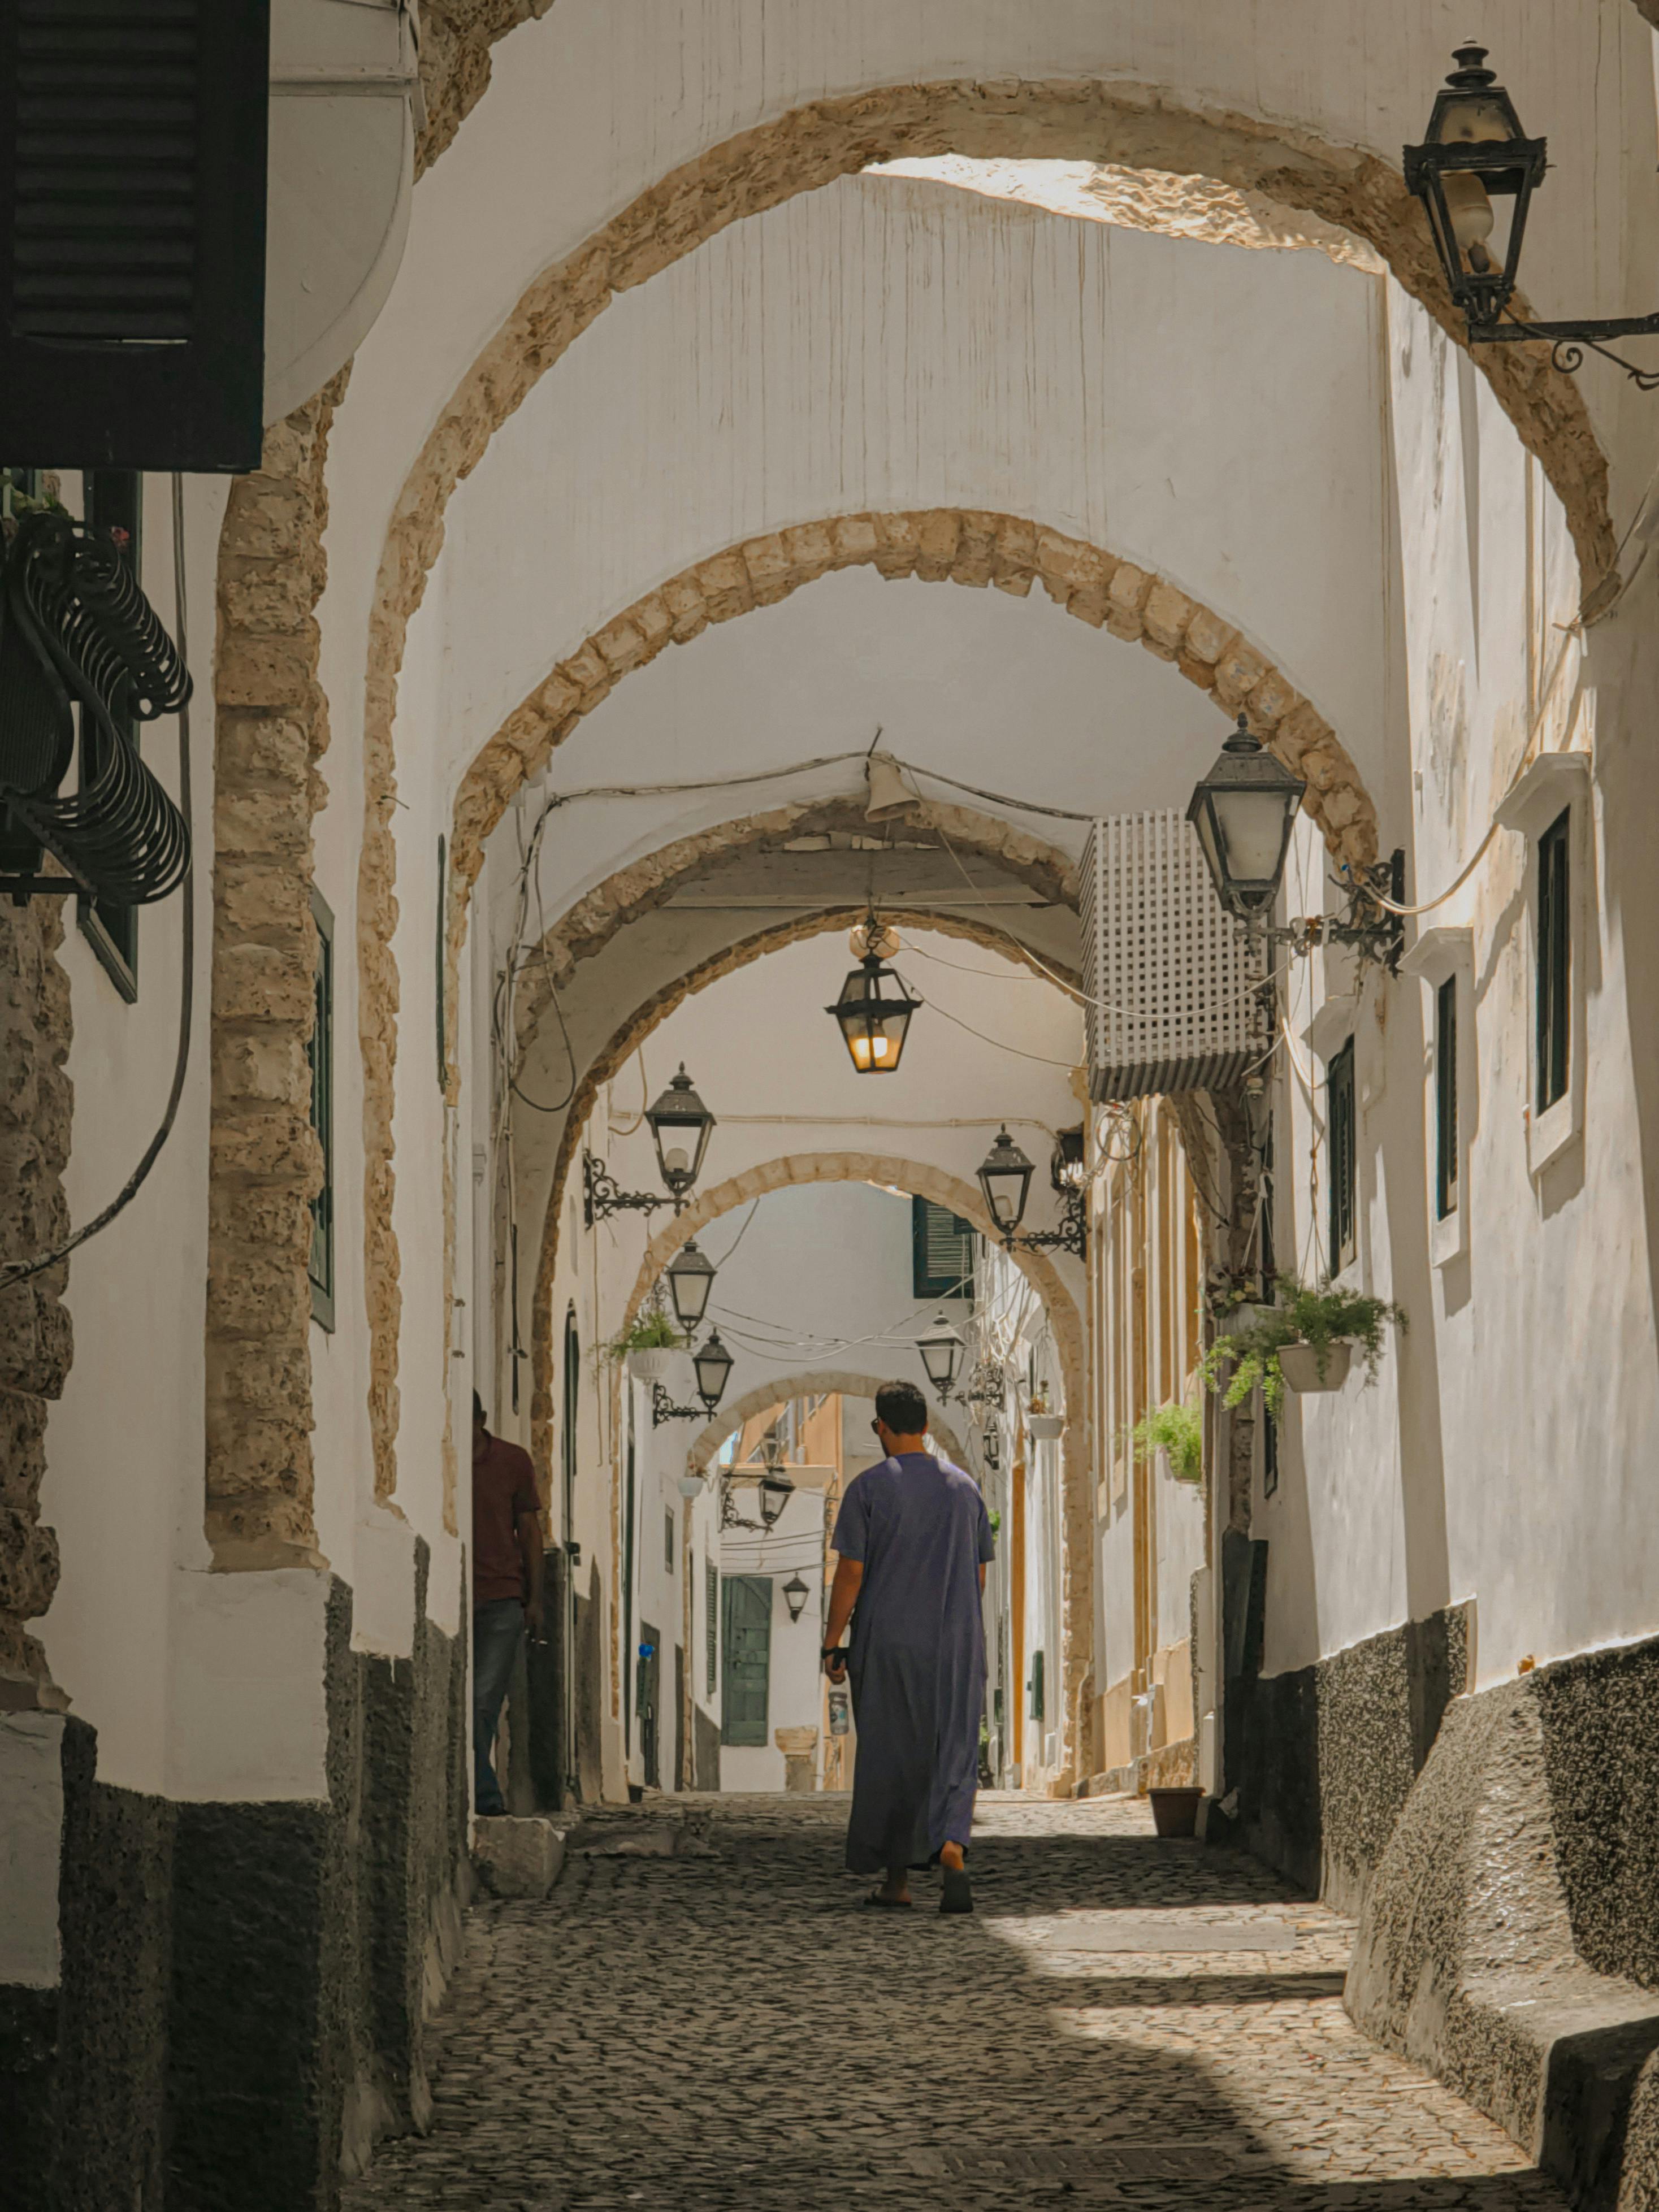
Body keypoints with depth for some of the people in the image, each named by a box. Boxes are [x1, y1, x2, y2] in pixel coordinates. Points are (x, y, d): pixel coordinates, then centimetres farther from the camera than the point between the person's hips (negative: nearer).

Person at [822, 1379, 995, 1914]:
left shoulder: (868, 1488, -7)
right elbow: (979, 1574, 10)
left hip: (887, 1644, -2)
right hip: (955, 1643, 2)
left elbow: (850, 1572, -10)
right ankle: (952, 1849, -25)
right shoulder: (965, 1487, 5)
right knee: (952, 1753, 2)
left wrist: (831, 1645, -4)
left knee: (890, 1756, 9)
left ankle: (896, 1878, 15)